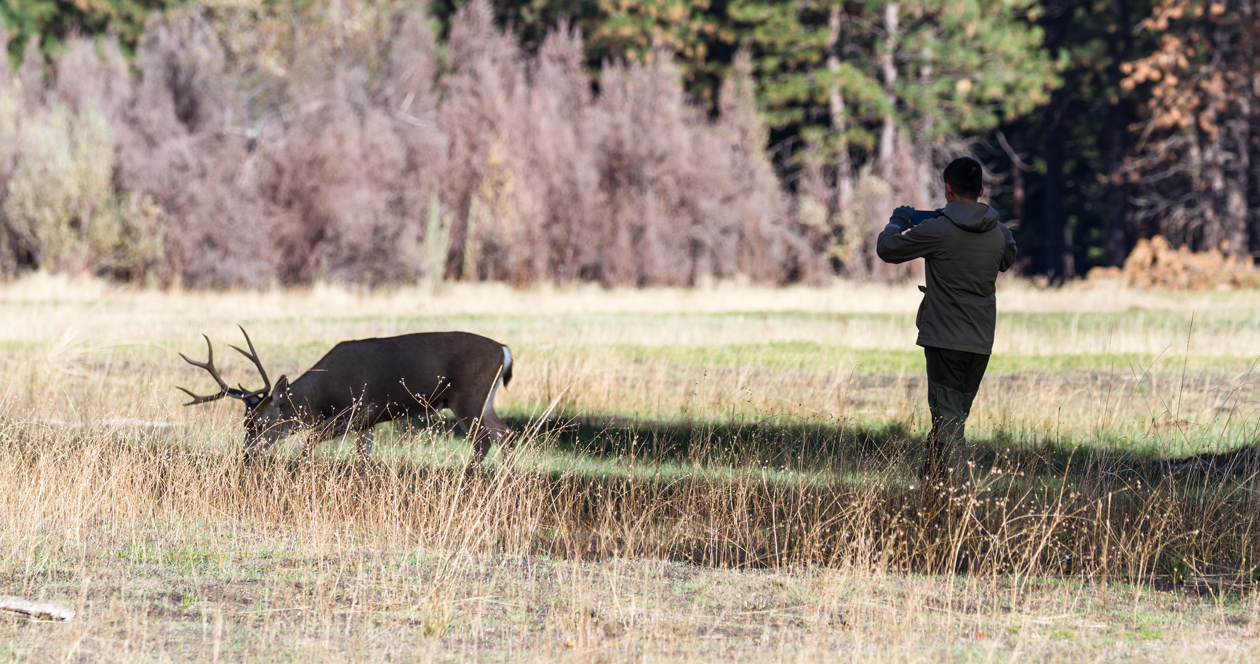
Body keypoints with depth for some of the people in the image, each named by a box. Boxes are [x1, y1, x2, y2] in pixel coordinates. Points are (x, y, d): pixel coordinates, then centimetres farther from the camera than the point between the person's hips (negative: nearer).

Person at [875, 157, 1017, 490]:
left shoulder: (937, 229, -13)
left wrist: (898, 222, 19)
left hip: (945, 340, -6)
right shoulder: (997, 232, 3)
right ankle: (929, 485, 28)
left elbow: (887, 248, -1)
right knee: (954, 415, 18)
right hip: (981, 342, 6)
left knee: (948, 420, -5)